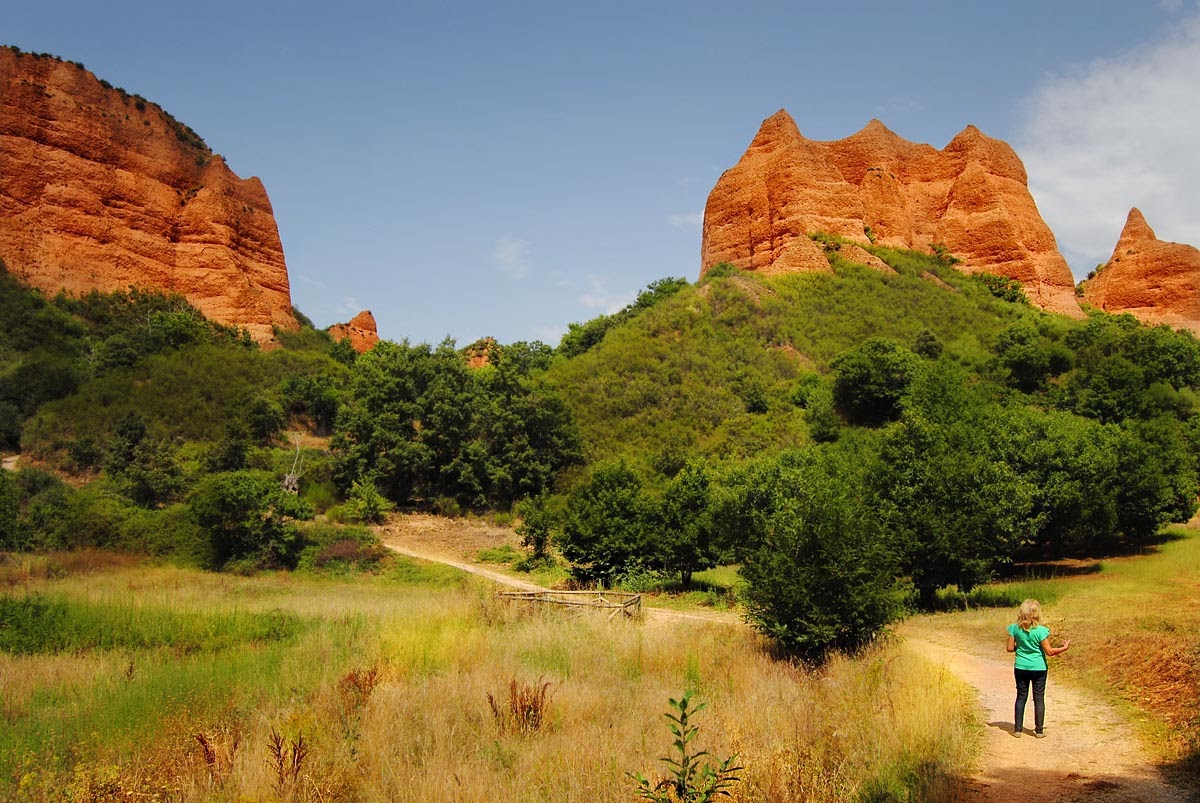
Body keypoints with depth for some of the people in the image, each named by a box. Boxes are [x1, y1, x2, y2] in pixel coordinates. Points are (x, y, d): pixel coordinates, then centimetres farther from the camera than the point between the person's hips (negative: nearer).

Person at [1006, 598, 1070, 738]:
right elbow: (1049, 651, -12)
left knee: (1021, 697, 12)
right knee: (1039, 698, 8)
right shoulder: (1041, 630, -16)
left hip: (1020, 667, 2)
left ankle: (1017, 729, 12)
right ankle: (1039, 730, 13)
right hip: (1038, 668, -2)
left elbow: (1010, 648, -3)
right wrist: (1064, 648, 4)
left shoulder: (1015, 628, -7)